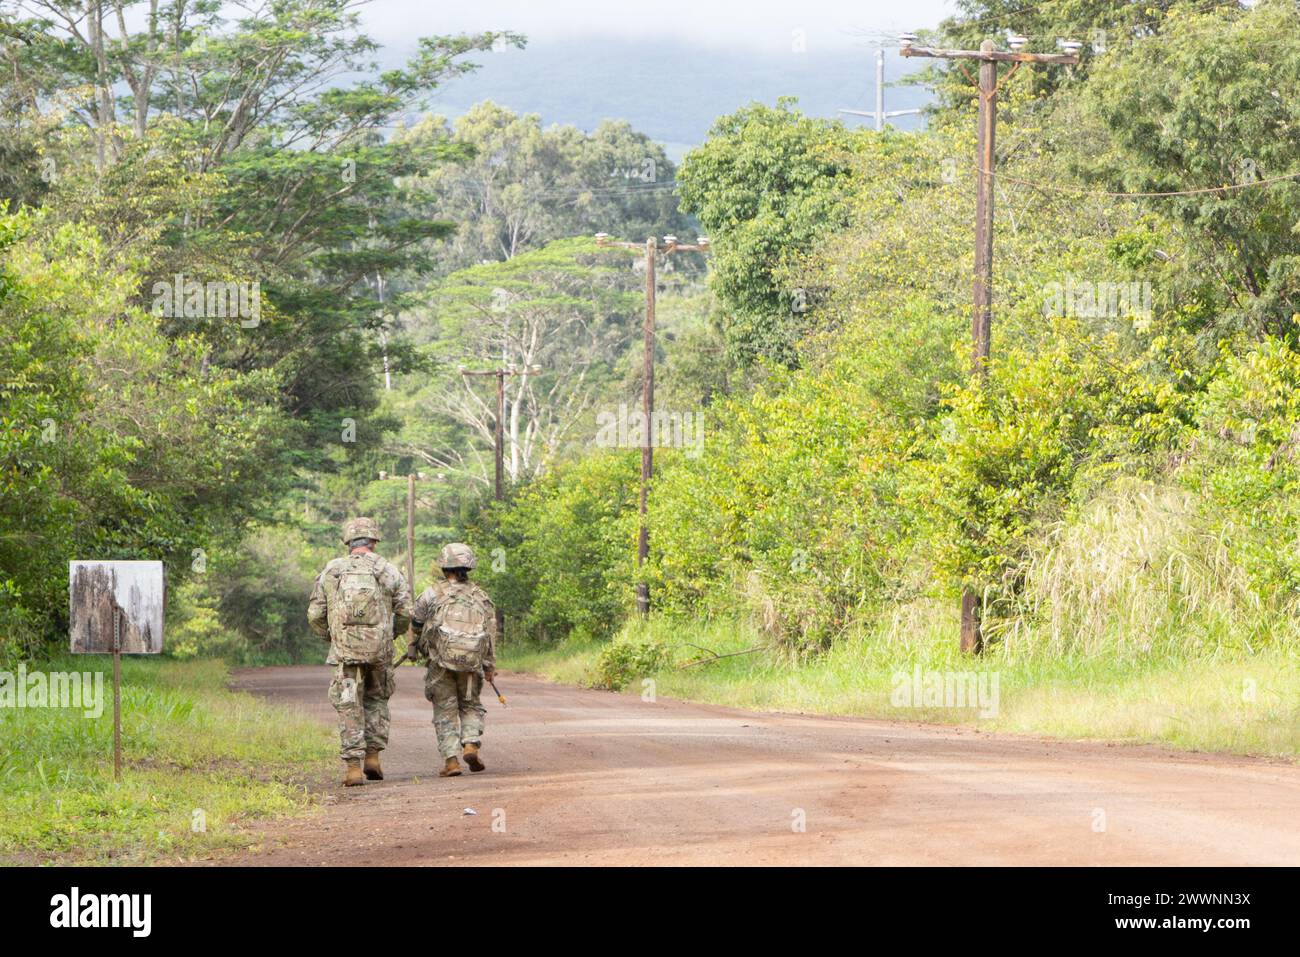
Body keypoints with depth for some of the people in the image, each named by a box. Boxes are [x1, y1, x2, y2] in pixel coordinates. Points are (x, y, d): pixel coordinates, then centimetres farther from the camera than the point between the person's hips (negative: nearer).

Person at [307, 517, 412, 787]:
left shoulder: (331, 571, 5)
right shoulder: (389, 571, 3)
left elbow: (315, 615, 4)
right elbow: (406, 613, 0)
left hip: (345, 650, 0)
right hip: (379, 648, 0)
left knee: (349, 707, 4)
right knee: (376, 699, 20)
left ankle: (353, 766, -3)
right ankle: (372, 755, 12)